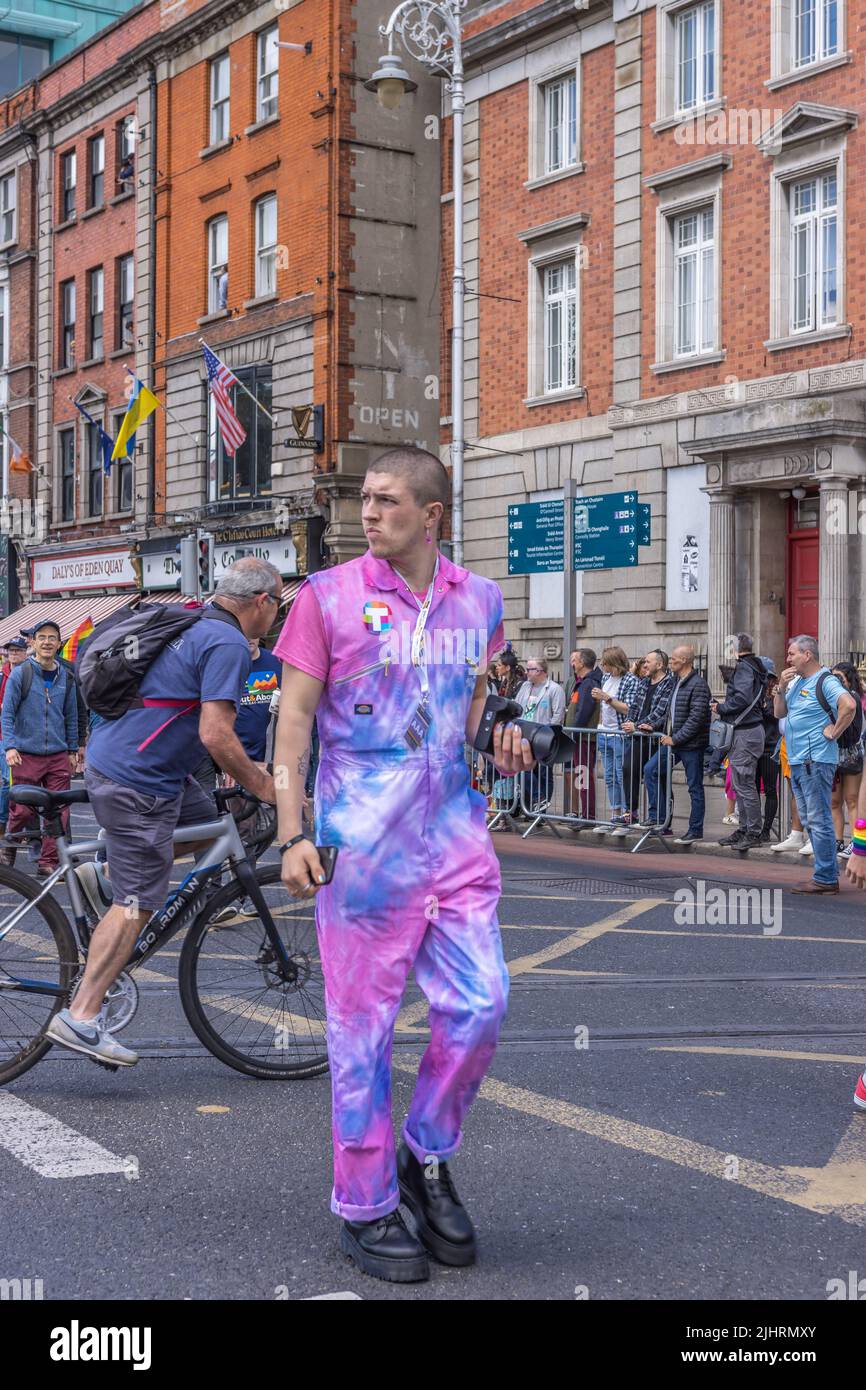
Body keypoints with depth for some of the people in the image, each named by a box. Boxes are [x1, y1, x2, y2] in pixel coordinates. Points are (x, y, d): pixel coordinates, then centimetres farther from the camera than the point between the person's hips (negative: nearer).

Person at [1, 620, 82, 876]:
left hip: (58, 757, 3)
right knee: (22, 812, -1)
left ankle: (48, 864, 6)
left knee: (59, 812, -3)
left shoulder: (66, 677, 9)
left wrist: (73, 750, 16)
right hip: (26, 755, -3)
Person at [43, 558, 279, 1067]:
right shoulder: (229, 645, -15)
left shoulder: (197, 626, 16)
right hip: (137, 781, -10)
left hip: (111, 757, 10)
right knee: (138, 905, -5)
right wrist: (259, 783, -8)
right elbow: (216, 734, -22)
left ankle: (107, 881, 15)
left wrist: (246, 769, 30)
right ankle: (81, 1018, -3)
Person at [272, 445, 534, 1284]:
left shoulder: (478, 600, 9)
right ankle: (365, 1210, 16)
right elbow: (293, 720, -3)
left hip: (454, 836, 4)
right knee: (363, 1028, 3)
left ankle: (427, 1159, 24)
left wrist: (502, 749, 0)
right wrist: (291, 836, -11)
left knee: (479, 1006, -1)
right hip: (361, 842, -3)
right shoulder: (329, 595, -2)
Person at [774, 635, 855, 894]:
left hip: (816, 761, -10)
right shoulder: (796, 682, 16)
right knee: (809, 821, 14)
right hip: (797, 762, 10)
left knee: (818, 820, -8)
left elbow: (849, 705, -28)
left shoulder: (825, 682, -13)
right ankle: (828, 874, 20)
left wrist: (834, 731, -19)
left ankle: (825, 879, -4)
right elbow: (779, 713, 16)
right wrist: (781, 688, 2)